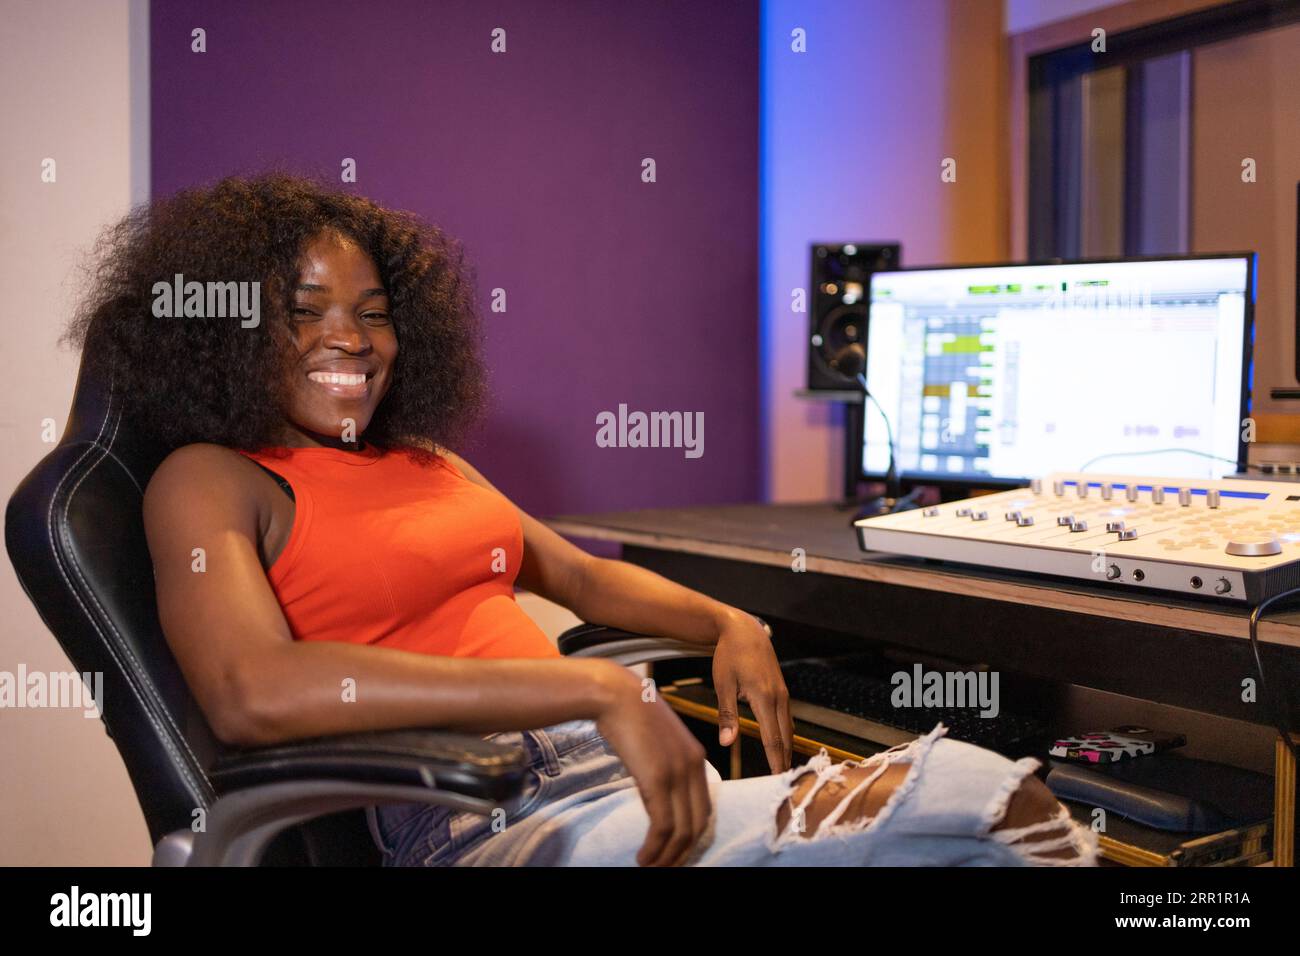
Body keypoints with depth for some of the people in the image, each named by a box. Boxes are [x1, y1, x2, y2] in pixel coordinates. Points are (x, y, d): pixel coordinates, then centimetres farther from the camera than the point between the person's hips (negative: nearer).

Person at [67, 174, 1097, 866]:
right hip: (472, 820, -7)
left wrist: (727, 624, 6)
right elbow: (252, 693, -21)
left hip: (616, 760, 8)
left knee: (999, 796, -8)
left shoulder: (424, 458, 20)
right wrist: (594, 690, -25)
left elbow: (579, 575, 28)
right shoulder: (210, 482, -2)